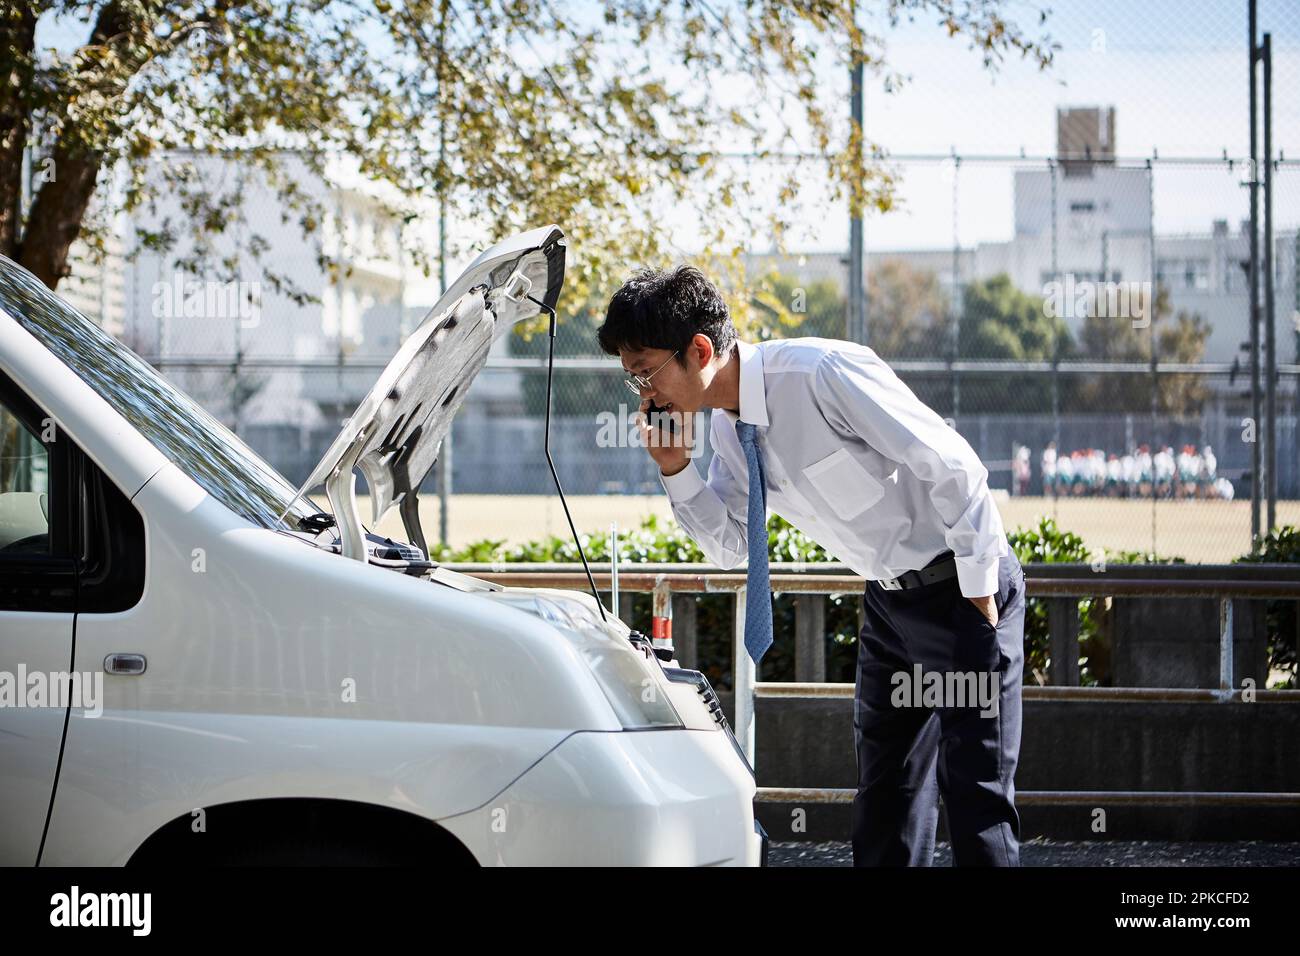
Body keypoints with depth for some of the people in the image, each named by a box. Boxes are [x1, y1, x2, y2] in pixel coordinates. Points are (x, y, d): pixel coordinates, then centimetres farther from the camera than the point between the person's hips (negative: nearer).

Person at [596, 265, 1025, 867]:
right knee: (885, 792, 13)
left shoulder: (824, 374, -26)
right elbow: (730, 545, 11)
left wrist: (978, 593, -19)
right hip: (888, 598, 9)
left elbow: (956, 471, -24)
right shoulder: (729, 428, 1)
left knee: (975, 790, -7)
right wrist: (675, 469, -5)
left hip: (962, 587, -9)